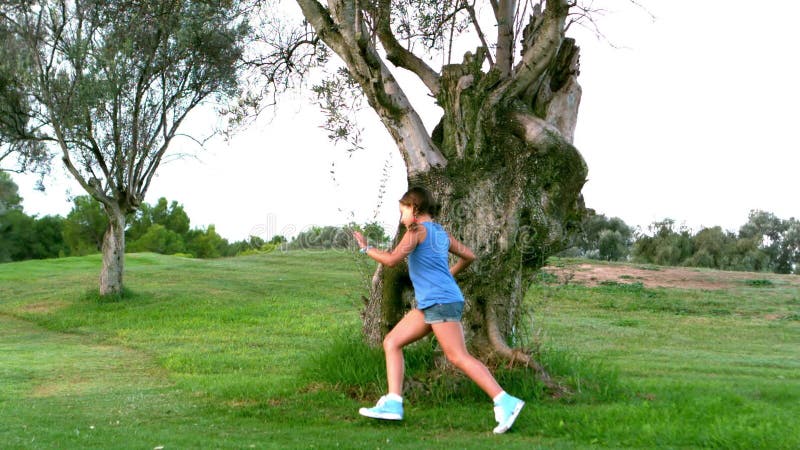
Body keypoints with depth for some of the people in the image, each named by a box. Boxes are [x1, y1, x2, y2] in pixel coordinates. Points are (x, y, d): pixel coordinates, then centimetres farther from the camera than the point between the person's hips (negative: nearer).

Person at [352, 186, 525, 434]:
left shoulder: (417, 229, -7)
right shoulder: (440, 232, 18)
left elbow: (392, 259, -14)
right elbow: (469, 256, 24)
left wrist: (366, 248, 0)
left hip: (441, 302, -10)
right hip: (428, 304, 10)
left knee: (459, 357, -12)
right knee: (391, 342, 9)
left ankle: (505, 402, -14)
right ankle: (392, 404, 4)